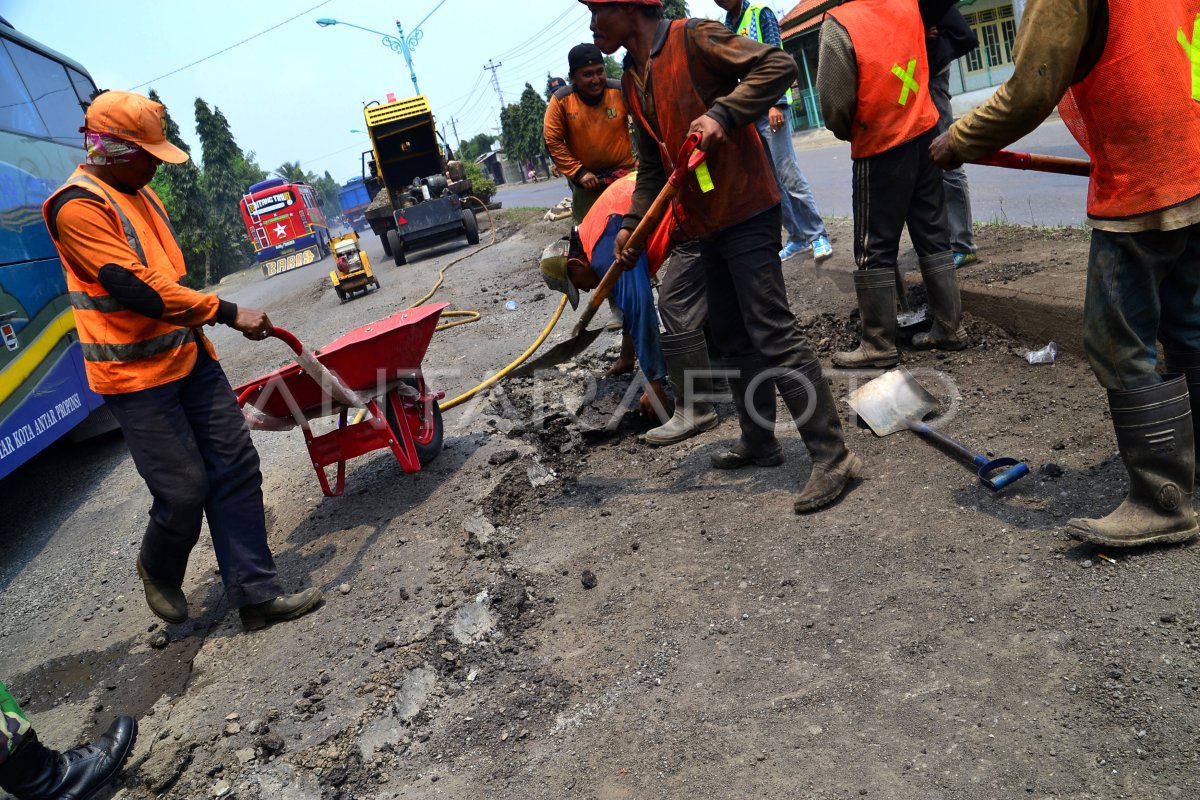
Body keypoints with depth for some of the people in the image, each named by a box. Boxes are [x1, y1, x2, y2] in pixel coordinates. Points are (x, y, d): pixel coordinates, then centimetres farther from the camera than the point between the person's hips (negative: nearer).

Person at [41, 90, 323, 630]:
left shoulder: (139, 194, 14)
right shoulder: (77, 206, -14)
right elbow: (136, 288, -23)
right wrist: (228, 314, -22)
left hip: (189, 357, 8)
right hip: (136, 377, -8)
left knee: (236, 469, 3)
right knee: (185, 490, -4)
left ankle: (256, 592, 9)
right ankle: (159, 570, 29)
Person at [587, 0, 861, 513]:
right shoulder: (631, 80, 15)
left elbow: (779, 65, -16)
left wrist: (721, 113, -25)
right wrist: (631, 223, 8)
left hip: (746, 211, -9)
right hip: (704, 221, 9)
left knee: (771, 333, -12)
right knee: (732, 337, 14)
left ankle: (832, 457, -5)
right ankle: (758, 442, 27)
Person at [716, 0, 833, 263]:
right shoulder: (724, 29, 17)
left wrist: (776, 103, -17)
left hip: (769, 107, -6)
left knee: (789, 175, -10)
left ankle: (818, 234, -1)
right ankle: (798, 235, 12)